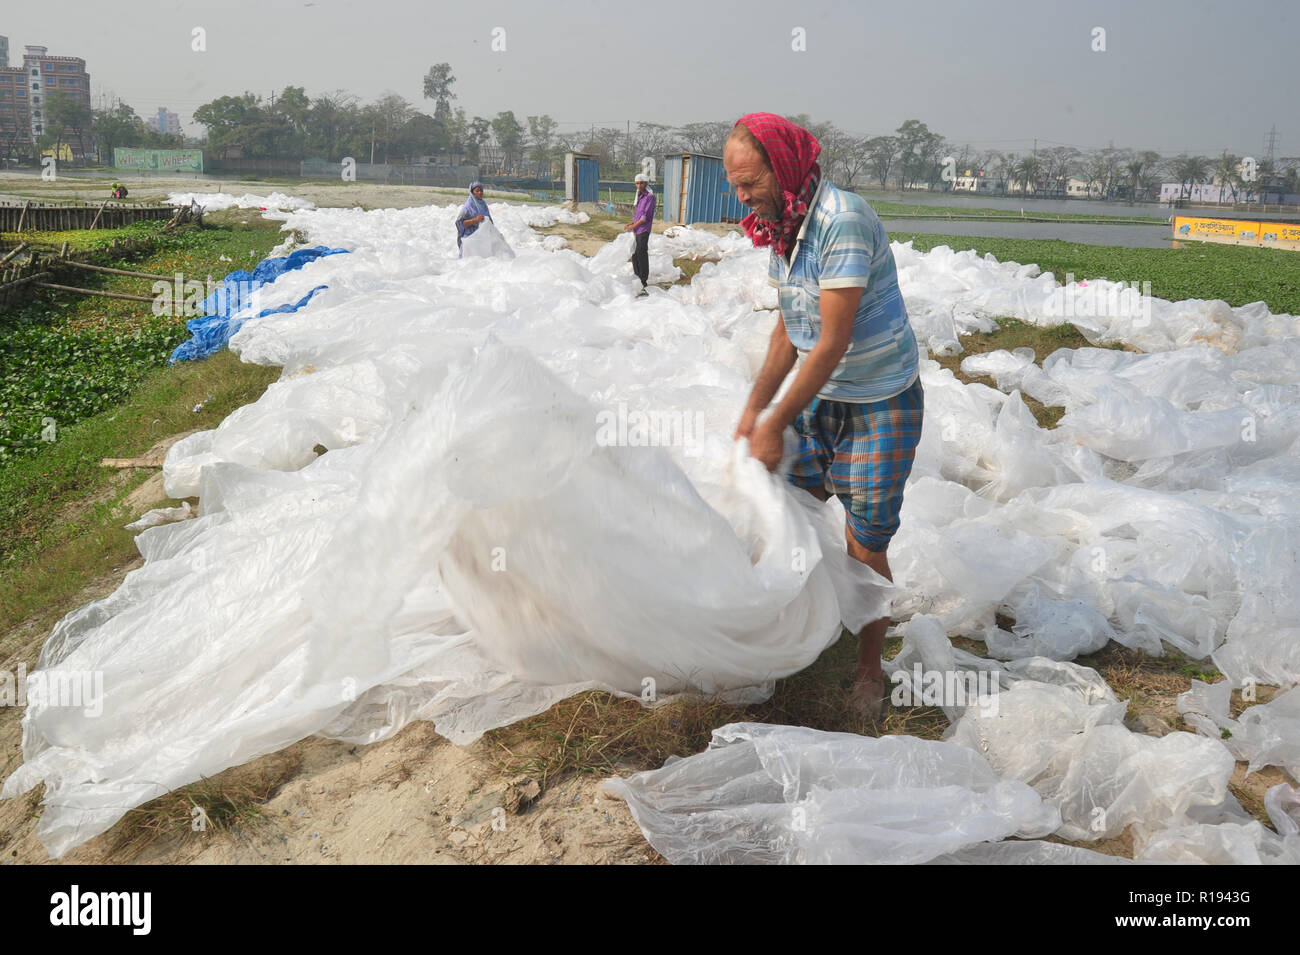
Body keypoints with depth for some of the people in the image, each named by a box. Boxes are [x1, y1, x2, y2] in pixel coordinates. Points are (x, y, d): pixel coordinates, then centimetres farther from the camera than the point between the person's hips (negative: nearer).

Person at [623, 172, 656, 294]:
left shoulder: (650, 196, -10)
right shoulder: (640, 196, 17)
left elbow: (645, 216, -15)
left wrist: (633, 226, -10)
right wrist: (630, 223, 9)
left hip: (643, 230, -9)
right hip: (636, 231, 9)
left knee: (641, 255, -10)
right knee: (634, 256, 14)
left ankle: (643, 284, -7)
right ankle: (637, 279, 25)